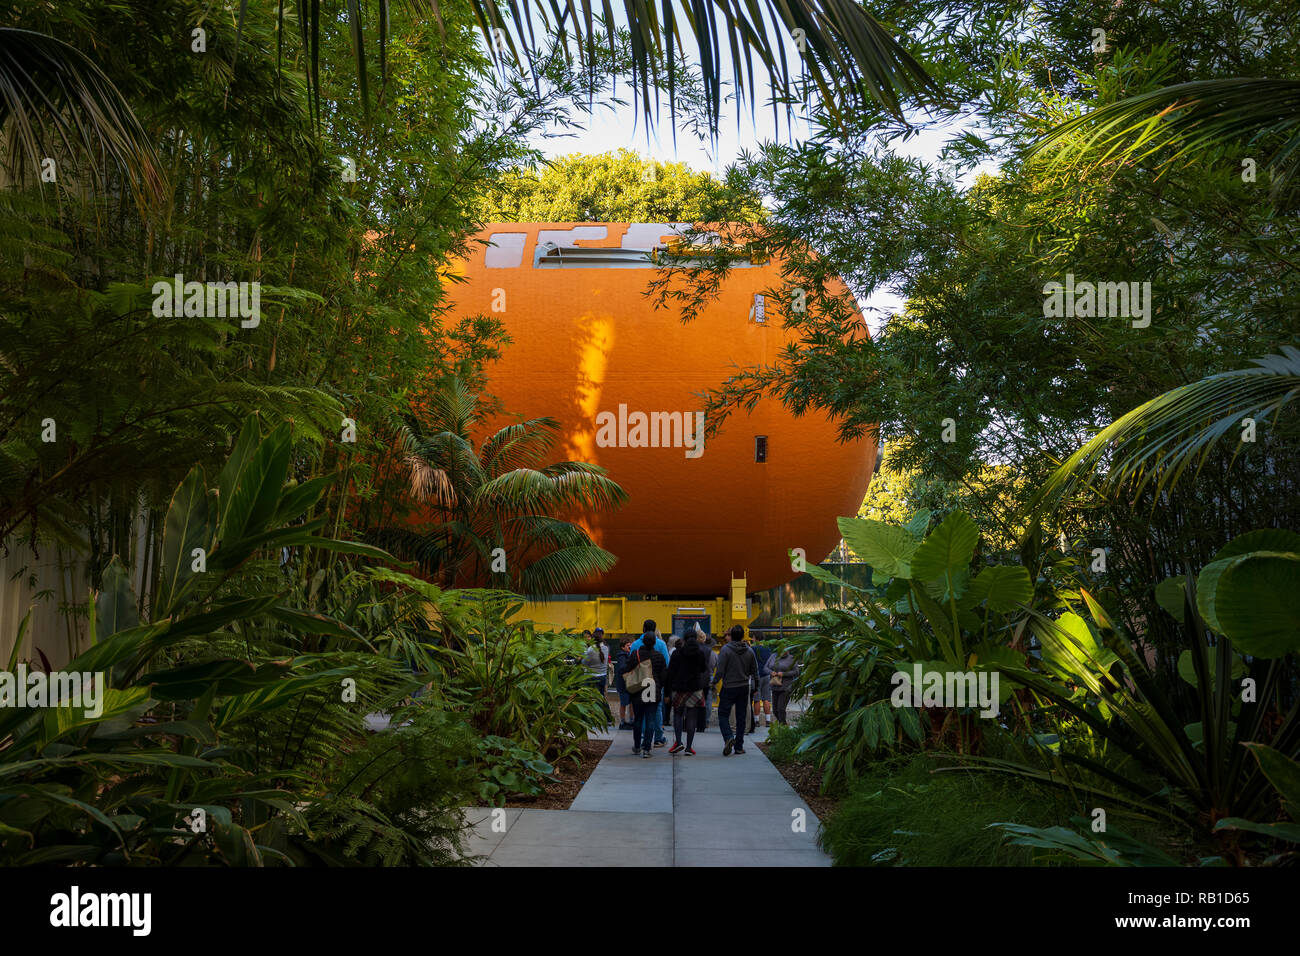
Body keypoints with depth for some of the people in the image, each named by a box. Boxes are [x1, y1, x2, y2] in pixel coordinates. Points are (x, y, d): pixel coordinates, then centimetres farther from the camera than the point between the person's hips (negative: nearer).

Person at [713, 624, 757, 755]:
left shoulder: (726, 649, -12)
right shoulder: (749, 651, 1)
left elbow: (720, 670, -14)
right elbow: (754, 671, 8)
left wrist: (714, 682, -2)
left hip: (729, 687, -4)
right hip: (744, 687, 4)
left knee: (723, 714, 5)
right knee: (741, 717, 10)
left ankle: (728, 737, -18)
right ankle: (739, 746, 11)